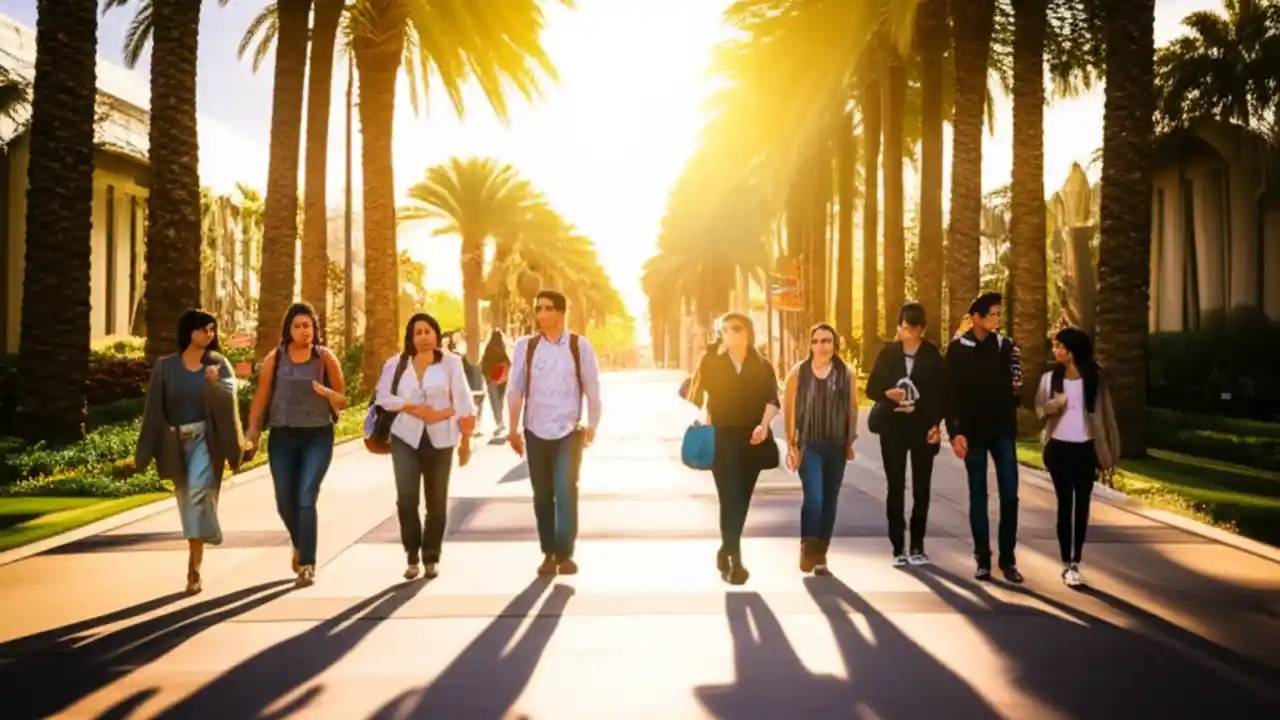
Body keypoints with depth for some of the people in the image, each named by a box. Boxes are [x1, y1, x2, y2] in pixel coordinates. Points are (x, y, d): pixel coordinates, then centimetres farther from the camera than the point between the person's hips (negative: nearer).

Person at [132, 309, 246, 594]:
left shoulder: (218, 363, 1)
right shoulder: (165, 367, 2)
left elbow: (229, 397, -13)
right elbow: (154, 409, 1)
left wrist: (215, 384, -35)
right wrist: (142, 454, -1)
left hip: (205, 438, -2)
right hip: (176, 441, 3)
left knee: (198, 492, -19)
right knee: (187, 500, 13)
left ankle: (194, 568, -20)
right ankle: (195, 564, 33)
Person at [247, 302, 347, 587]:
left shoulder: (325, 358, 0)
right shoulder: (274, 358, 2)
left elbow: (342, 400, 4)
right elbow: (261, 398, 5)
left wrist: (327, 392, -17)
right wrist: (253, 430, -1)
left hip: (317, 436, -2)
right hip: (282, 436, 2)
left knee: (306, 498, -12)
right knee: (285, 502, 9)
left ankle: (307, 564, -8)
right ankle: (300, 545, 39)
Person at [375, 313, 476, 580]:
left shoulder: (450, 362, -1)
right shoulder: (396, 363, 3)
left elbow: (462, 402, -1)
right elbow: (383, 396, -1)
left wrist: (466, 441, -1)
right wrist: (413, 408, -14)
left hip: (439, 439, 0)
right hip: (405, 438, 0)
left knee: (437, 501, 5)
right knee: (406, 497, -10)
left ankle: (431, 557, 18)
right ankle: (412, 557, 5)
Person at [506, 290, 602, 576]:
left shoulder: (579, 345, -5)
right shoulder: (525, 346, -2)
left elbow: (592, 389, 0)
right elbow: (516, 390, 0)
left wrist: (592, 427, 0)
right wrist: (513, 429, 0)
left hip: (569, 431, -2)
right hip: (536, 431, 2)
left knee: (565, 490, -10)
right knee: (542, 493, 8)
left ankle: (565, 553, 2)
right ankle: (549, 553, 19)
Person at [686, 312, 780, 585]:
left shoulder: (763, 367, 8)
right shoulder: (711, 362, 5)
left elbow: (772, 400, -2)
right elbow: (696, 393, 2)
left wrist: (763, 425, -17)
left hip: (752, 439, 3)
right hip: (721, 437, -2)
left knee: (742, 498, 9)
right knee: (730, 498, -11)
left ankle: (727, 550, 27)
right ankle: (735, 560, -10)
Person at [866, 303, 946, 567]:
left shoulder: (932, 355, -1)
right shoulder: (888, 353, 2)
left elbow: (942, 393, -2)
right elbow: (871, 388, 4)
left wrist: (936, 425, -12)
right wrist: (887, 394, -17)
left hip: (922, 427, 0)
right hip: (893, 427, 1)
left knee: (921, 487, 5)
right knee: (896, 487, 1)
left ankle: (917, 546, 14)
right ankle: (898, 547, 6)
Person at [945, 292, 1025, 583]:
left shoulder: (1006, 346, 5)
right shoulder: (959, 348, -3)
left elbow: (1014, 387, 9)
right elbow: (951, 394, -4)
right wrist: (955, 432, -10)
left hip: (1003, 430, 2)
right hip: (973, 431, -2)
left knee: (1009, 495, -2)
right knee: (978, 495, 5)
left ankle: (1008, 559, 7)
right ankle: (983, 559, 12)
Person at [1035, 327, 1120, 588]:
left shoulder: (1094, 378, -1)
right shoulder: (1050, 377, 2)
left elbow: (1105, 414, 1)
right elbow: (1040, 409, 5)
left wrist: (1108, 454, -2)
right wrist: (1052, 406, -19)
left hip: (1085, 449, 0)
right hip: (1059, 448, 0)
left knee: (1082, 506, 3)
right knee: (1065, 504, 1)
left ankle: (1075, 563, 11)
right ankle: (1066, 564, 5)